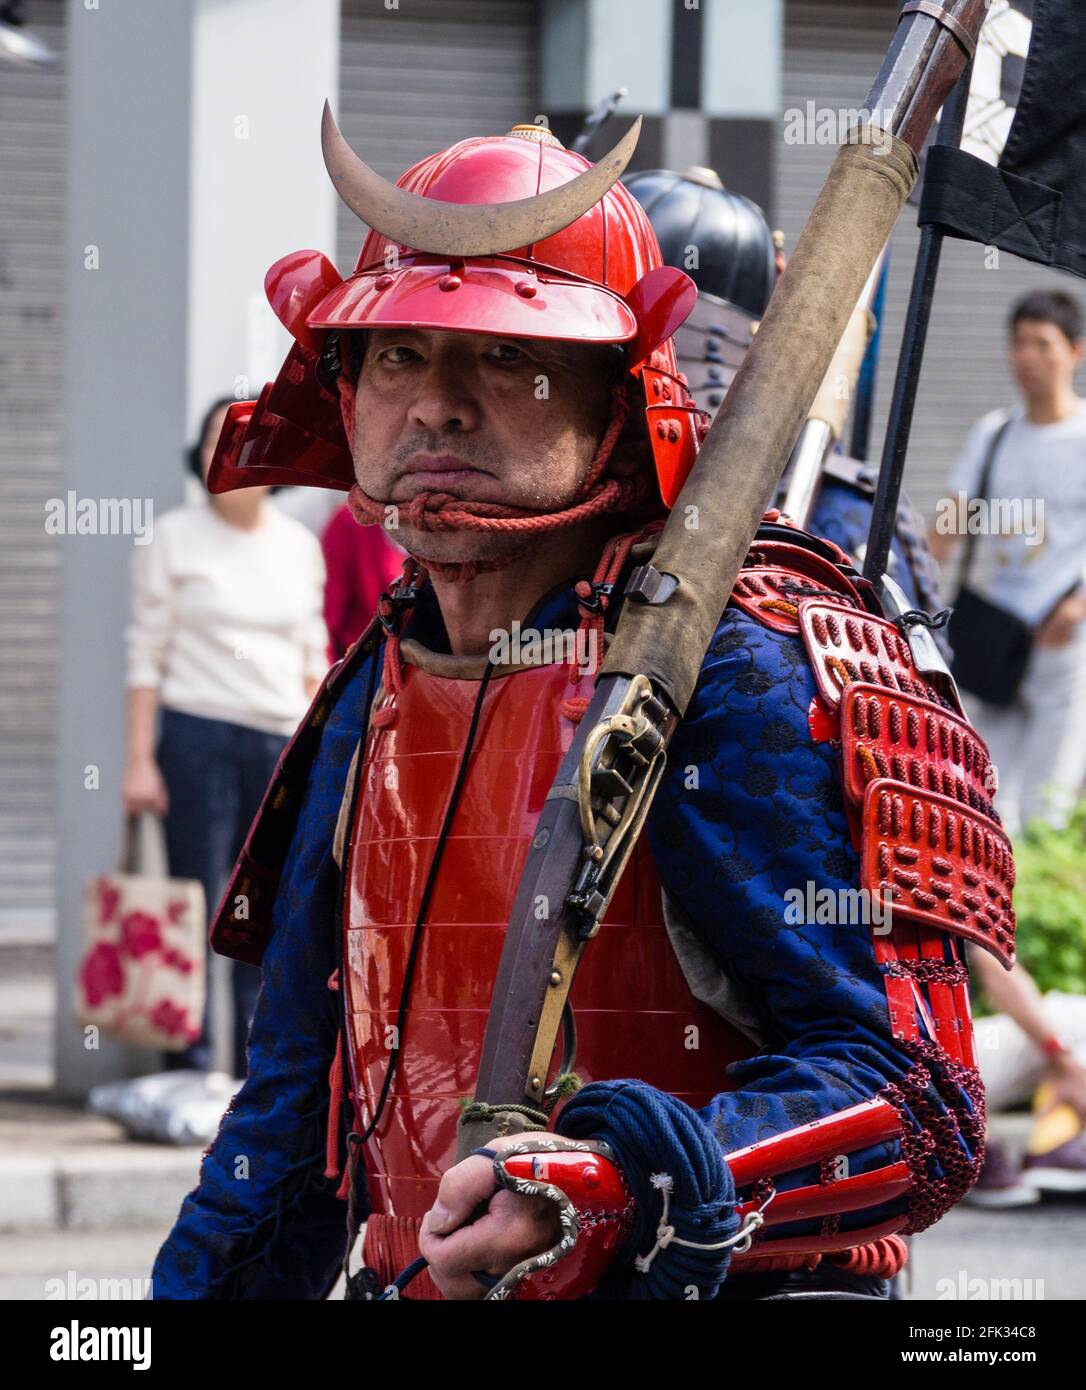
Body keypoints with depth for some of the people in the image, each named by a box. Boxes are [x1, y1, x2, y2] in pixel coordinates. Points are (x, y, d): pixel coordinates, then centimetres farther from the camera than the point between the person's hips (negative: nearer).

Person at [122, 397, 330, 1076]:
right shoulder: (176, 537, 1)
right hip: (198, 733, -4)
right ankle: (190, 1067, -4)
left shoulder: (299, 545, 12)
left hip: (280, 740, 4)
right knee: (197, 905, -7)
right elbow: (147, 654, 0)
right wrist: (139, 759, -6)